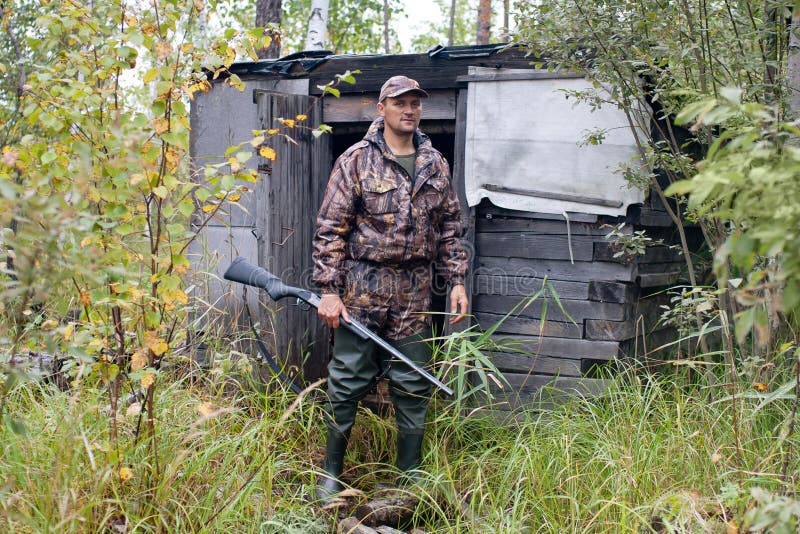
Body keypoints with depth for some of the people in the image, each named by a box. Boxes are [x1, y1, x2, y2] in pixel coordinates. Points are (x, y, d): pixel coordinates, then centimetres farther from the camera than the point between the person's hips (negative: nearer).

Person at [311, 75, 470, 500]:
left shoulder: (435, 165, 9)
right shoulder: (356, 160, -3)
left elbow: (449, 228, 15)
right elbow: (330, 229, -5)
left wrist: (457, 280, 7)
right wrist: (329, 290, -10)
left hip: (413, 297, 4)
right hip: (360, 293, -3)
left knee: (413, 389, 9)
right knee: (346, 385, 3)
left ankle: (410, 478, 22)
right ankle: (331, 473, 18)